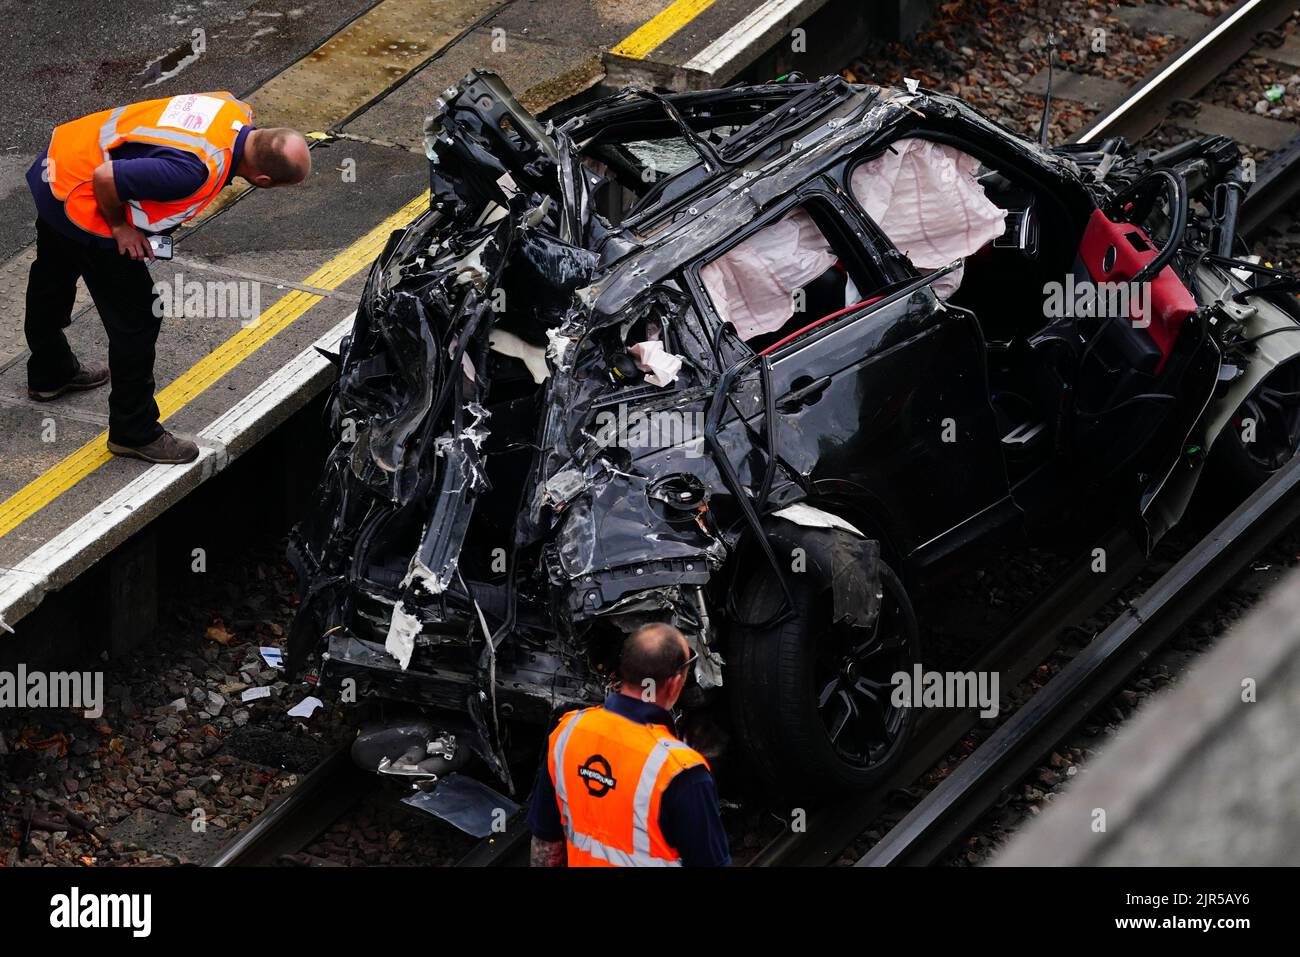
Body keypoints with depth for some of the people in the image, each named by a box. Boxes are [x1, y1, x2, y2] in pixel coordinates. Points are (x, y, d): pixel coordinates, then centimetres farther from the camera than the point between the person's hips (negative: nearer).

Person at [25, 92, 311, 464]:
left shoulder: (235, 111, -10)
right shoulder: (197, 171, -37)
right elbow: (106, 178, -34)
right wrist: (120, 227, -15)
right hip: (81, 206, -10)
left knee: (53, 280, 32)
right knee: (136, 317, 2)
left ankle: (50, 373, 56)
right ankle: (134, 432, 16)